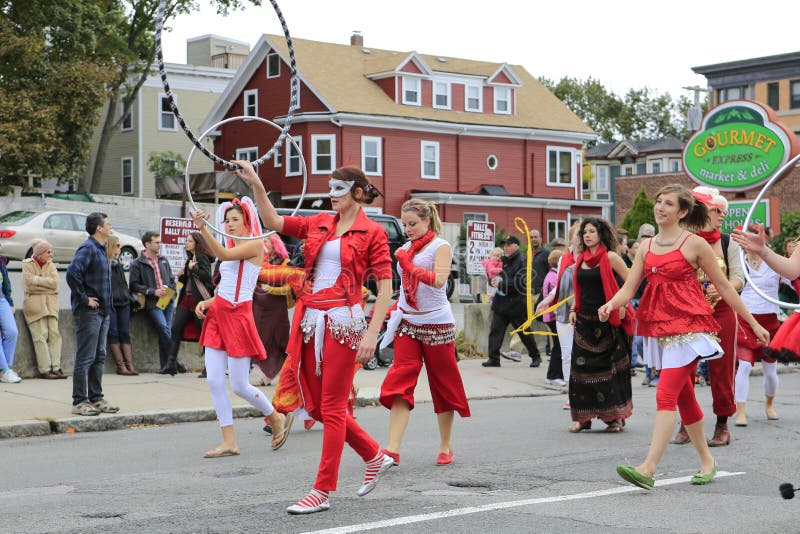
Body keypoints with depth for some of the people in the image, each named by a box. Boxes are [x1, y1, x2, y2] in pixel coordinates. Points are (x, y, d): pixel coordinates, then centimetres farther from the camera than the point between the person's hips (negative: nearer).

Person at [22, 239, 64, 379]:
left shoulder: (50, 265, 15)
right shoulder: (27, 265, 3)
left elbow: (55, 282, -2)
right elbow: (29, 286, -10)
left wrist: (37, 280, -9)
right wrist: (47, 284, -5)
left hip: (50, 303, 4)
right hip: (34, 303, -4)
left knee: (54, 334, -4)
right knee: (41, 335, -10)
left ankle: (56, 368, -3)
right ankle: (45, 370, -11)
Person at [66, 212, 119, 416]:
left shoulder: (100, 249, 16)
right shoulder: (88, 248, -14)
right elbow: (72, 273, -27)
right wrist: (84, 299, -21)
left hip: (103, 311, 9)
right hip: (89, 312, -9)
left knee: (99, 357, 13)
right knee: (85, 358, -6)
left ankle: (96, 398, 19)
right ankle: (79, 401, -1)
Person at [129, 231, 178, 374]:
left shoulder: (163, 260, 21)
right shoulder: (137, 264, 3)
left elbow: (171, 280, 26)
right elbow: (134, 285, -2)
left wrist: (171, 292, 6)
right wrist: (153, 292, -10)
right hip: (152, 303, -5)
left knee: (168, 330, -3)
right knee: (164, 329, -20)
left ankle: (165, 365, 4)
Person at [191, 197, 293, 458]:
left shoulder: (255, 244, -6)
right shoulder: (232, 246, 19)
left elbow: (224, 255, -24)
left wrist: (203, 228, -33)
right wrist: (208, 302, 6)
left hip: (238, 316, -8)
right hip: (218, 314, 8)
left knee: (239, 385, -4)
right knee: (214, 381, 0)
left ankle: (278, 418, 21)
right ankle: (229, 441, 6)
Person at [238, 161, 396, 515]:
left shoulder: (372, 232, -3)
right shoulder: (319, 225, 14)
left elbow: (385, 287, -6)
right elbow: (273, 222, 9)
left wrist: (372, 333, -14)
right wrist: (256, 185, -4)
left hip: (342, 321, -7)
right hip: (309, 319, 7)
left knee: (331, 407, -4)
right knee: (315, 405, 11)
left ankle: (322, 492, 3)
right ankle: (375, 457, 28)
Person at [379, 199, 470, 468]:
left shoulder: (440, 246, -4)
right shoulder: (407, 248, 13)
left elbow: (438, 280, -20)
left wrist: (408, 264, -18)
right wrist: (395, 309, 15)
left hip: (436, 323, -5)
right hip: (407, 324, 5)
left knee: (443, 384, 5)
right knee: (400, 383, -8)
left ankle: (446, 447, 19)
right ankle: (393, 449, -15)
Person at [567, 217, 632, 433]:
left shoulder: (610, 257, -6)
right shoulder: (581, 259, 11)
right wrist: (573, 310, 8)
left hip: (607, 321, -5)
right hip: (584, 320, 5)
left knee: (611, 368, -2)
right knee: (581, 366, 2)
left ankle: (616, 416, 7)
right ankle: (583, 417, 8)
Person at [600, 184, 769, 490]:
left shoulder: (695, 244, -3)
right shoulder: (646, 247, 12)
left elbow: (724, 286, 3)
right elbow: (628, 289, 6)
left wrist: (753, 323, 5)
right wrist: (611, 305, -17)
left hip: (687, 326, -6)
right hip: (659, 328, 6)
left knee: (666, 395, -16)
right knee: (684, 397, 14)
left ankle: (648, 469, -21)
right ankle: (707, 461, 28)